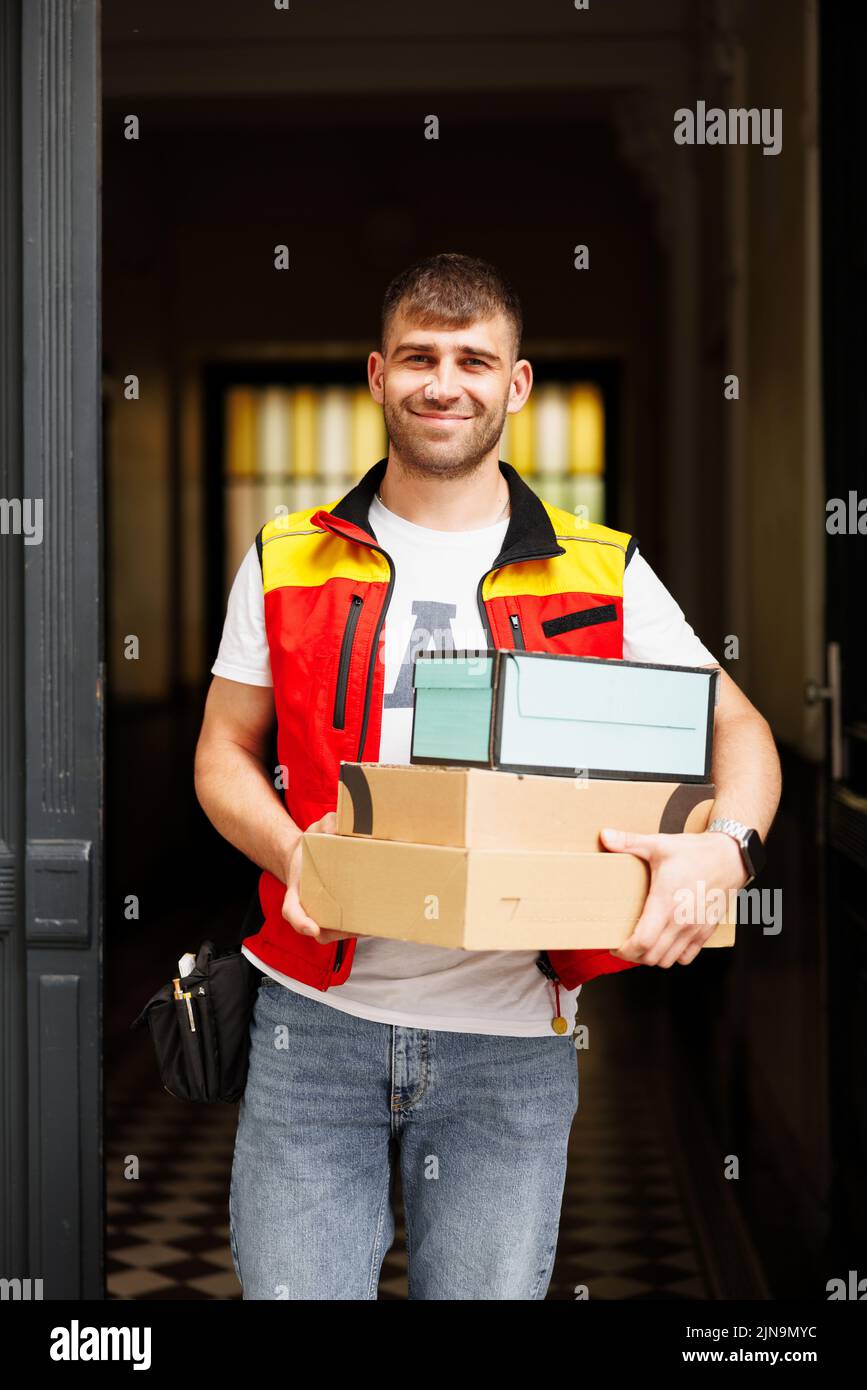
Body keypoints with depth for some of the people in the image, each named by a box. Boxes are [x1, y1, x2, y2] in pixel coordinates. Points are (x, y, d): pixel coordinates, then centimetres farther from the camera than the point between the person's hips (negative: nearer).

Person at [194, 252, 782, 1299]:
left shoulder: (602, 575, 4)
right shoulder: (289, 564, 7)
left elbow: (738, 730, 5)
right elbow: (223, 751, 9)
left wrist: (723, 849, -17)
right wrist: (290, 850, -12)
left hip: (510, 1038, 0)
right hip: (317, 1015, 0)